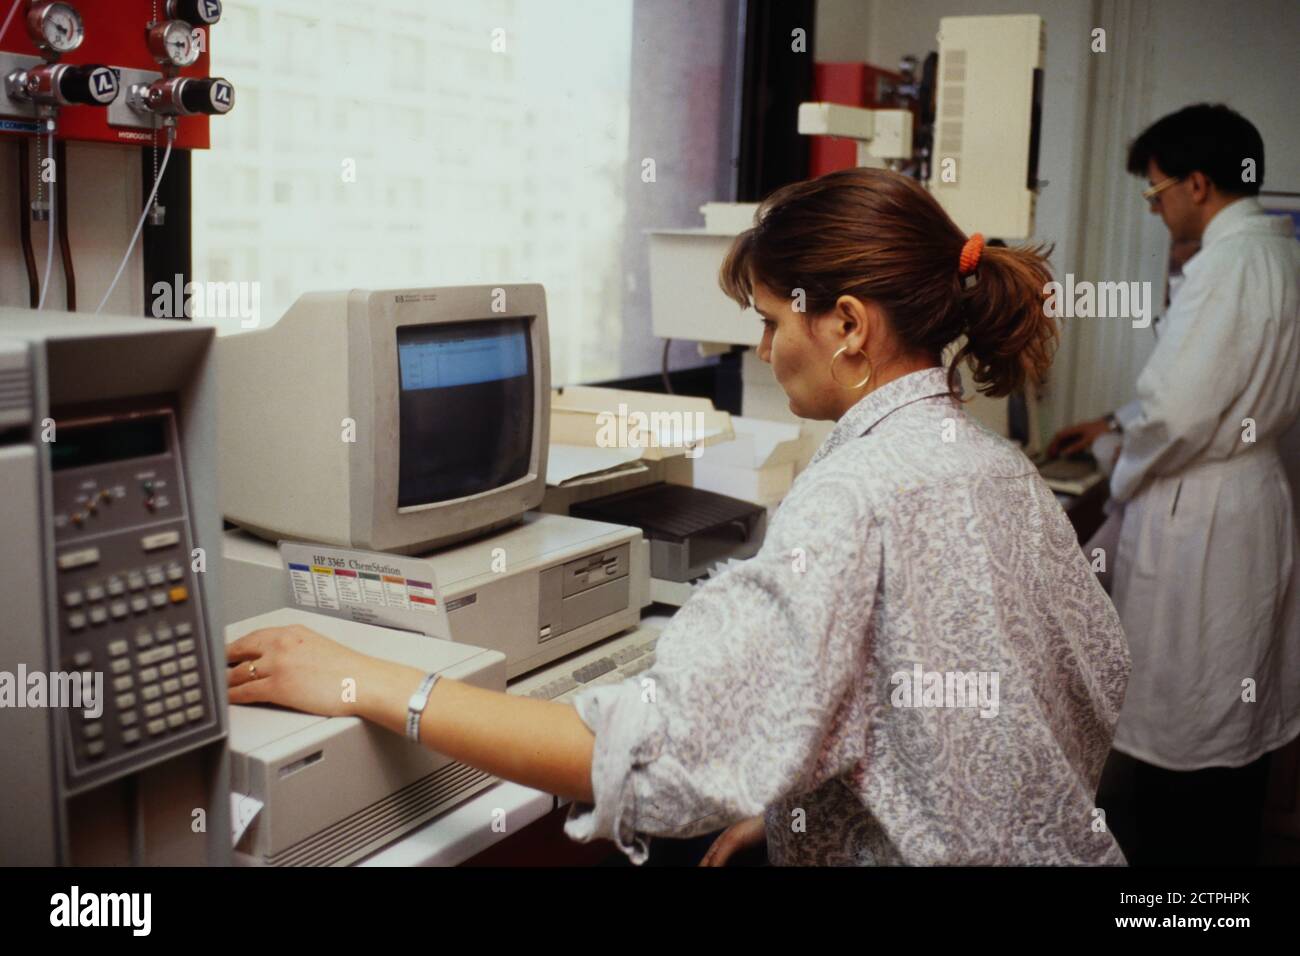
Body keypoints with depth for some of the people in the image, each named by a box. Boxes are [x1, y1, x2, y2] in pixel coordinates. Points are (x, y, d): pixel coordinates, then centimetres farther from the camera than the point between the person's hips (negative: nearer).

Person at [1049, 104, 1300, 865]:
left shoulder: (1227, 264, -19)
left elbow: (1177, 411, -23)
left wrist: (1125, 475, -4)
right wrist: (1113, 422, 21)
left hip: (1199, 516, -9)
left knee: (1181, 731, 3)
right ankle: (1231, 848, 33)